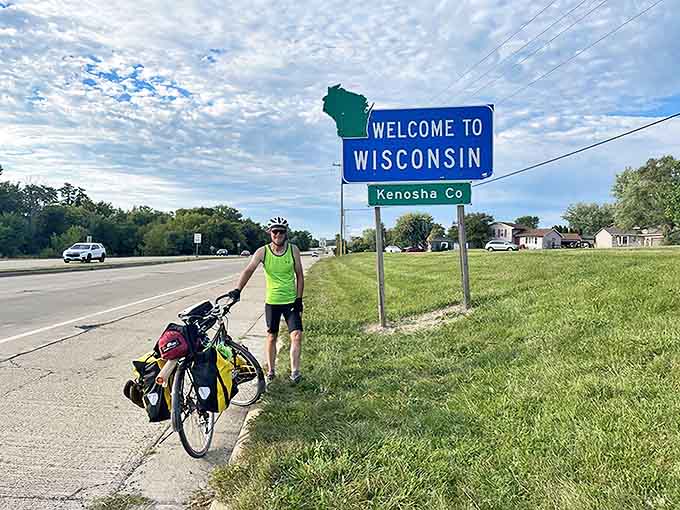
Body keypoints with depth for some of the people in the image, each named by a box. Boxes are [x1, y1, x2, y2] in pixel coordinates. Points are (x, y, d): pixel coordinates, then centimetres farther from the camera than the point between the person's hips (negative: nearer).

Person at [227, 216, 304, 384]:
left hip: (291, 301, 0)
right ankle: (271, 370, 27)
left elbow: (299, 275, 0)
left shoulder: (293, 250, -5)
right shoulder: (262, 252, -8)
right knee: (271, 337, 11)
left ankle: (294, 371, 1)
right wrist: (238, 290, -34)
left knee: (297, 335, -9)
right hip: (272, 302, 0)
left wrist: (299, 299, -5)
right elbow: (248, 270, -19)